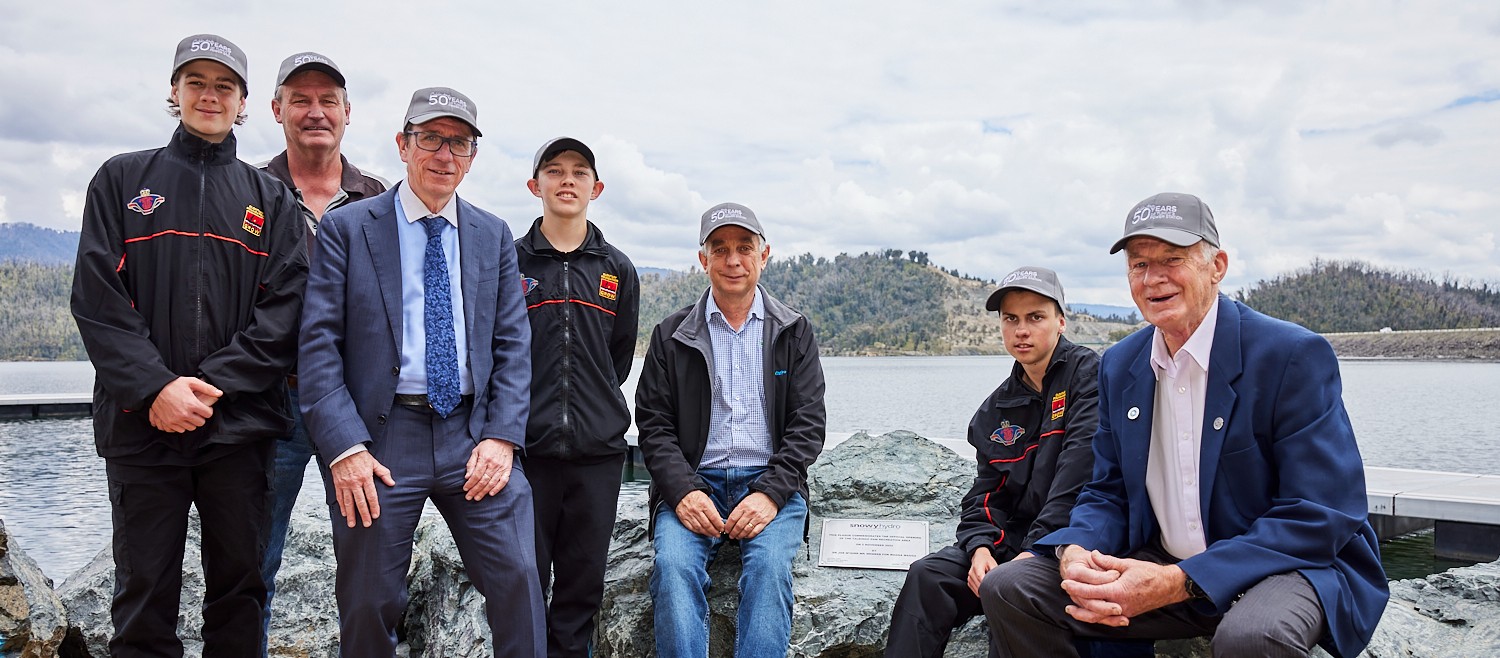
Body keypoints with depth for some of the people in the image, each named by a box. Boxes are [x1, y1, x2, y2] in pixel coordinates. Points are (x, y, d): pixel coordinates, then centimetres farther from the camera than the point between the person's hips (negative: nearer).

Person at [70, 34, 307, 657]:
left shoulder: (270, 199, 11)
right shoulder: (122, 179, 10)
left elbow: (284, 307, 0)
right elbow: (96, 298, 0)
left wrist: (213, 384, -12)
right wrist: (156, 387, -13)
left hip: (239, 424, 1)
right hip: (141, 424, 0)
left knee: (238, 588, 7)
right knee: (144, 593, 5)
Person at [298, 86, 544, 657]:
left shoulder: (494, 236, 12)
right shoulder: (346, 227, 3)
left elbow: (513, 343, 8)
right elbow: (318, 343, -3)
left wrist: (502, 436, -5)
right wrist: (344, 447, -12)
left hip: (475, 434, 2)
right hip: (380, 438, -1)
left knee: (518, 580, -5)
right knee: (368, 604, 7)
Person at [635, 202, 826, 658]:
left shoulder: (794, 333, 9)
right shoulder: (671, 336, 10)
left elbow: (807, 424, 3)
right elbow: (653, 424, 4)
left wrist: (770, 493, -13)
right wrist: (682, 491, -13)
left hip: (770, 484, 0)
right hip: (694, 482, 1)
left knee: (769, 564, -28)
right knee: (674, 565, -27)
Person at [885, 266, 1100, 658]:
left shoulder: (1088, 373, -6)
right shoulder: (997, 409, 13)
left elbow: (1079, 475, -17)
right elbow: (987, 490, 11)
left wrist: (1036, 550, -22)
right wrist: (980, 547, -10)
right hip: (1012, 537, 6)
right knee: (927, 576, -15)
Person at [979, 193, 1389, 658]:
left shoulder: (1295, 356, -14)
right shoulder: (1119, 366, 5)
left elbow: (1320, 517, -19)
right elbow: (1108, 494, 9)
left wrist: (1178, 583, -27)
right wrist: (1076, 553, -16)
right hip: (1160, 569, 5)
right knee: (1007, 588, -9)